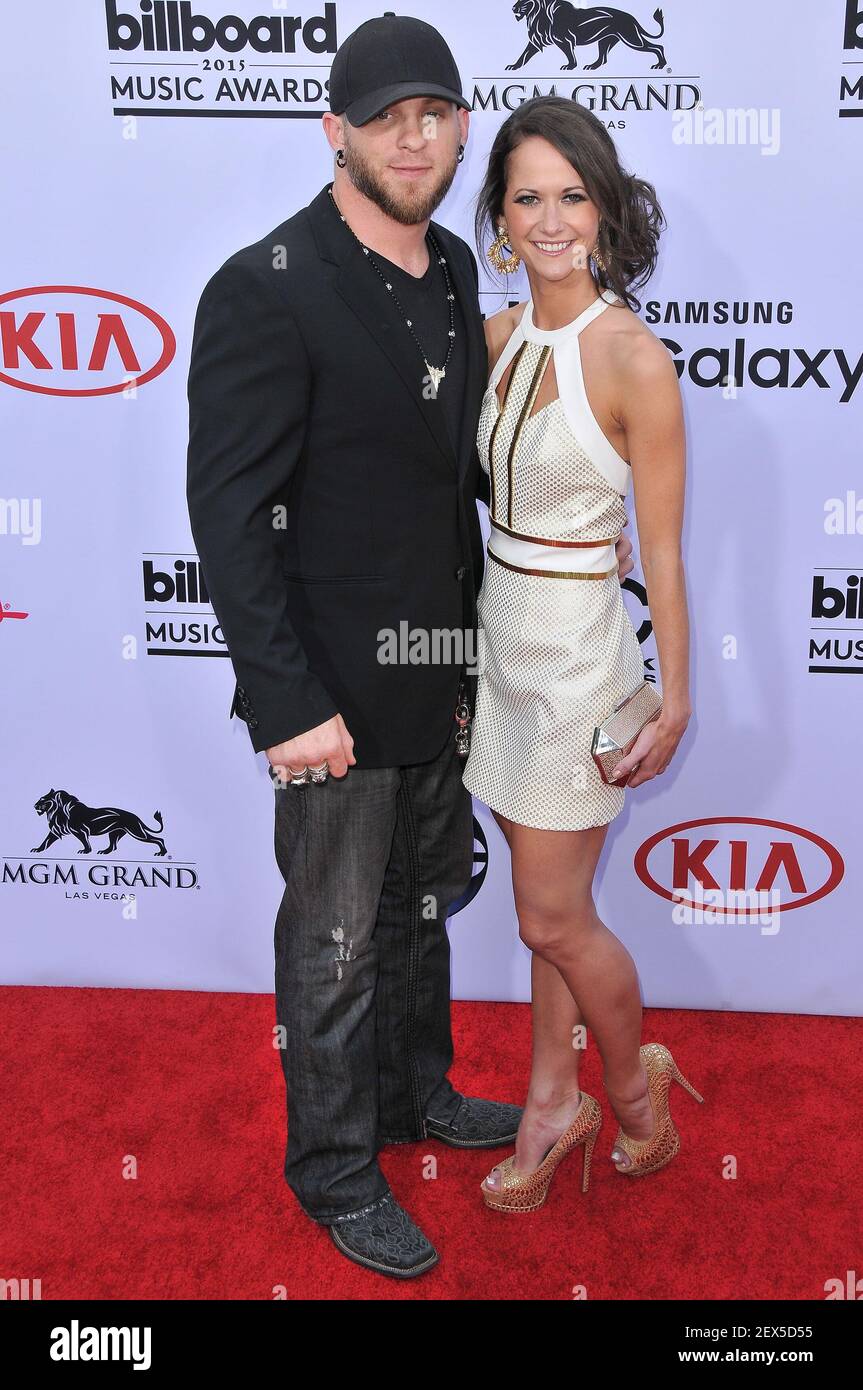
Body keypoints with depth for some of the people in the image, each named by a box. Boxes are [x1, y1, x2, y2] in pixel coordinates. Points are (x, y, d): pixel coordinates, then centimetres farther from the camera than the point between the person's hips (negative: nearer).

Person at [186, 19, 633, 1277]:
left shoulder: (452, 269, 6)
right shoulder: (266, 290, -17)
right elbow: (229, 513, -20)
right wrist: (288, 702, -23)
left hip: (441, 668, 8)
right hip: (338, 686, -7)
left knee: (423, 899, 23)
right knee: (335, 938, 9)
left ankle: (416, 1092, 47)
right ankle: (335, 1172, 31)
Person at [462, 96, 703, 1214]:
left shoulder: (634, 360, -15)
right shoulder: (501, 335, 5)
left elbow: (661, 551, -12)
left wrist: (675, 700, -9)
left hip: (576, 652, -6)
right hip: (504, 639, 6)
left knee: (553, 918, 4)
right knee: (554, 905, 17)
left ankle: (636, 1084, 32)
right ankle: (554, 1105, 33)